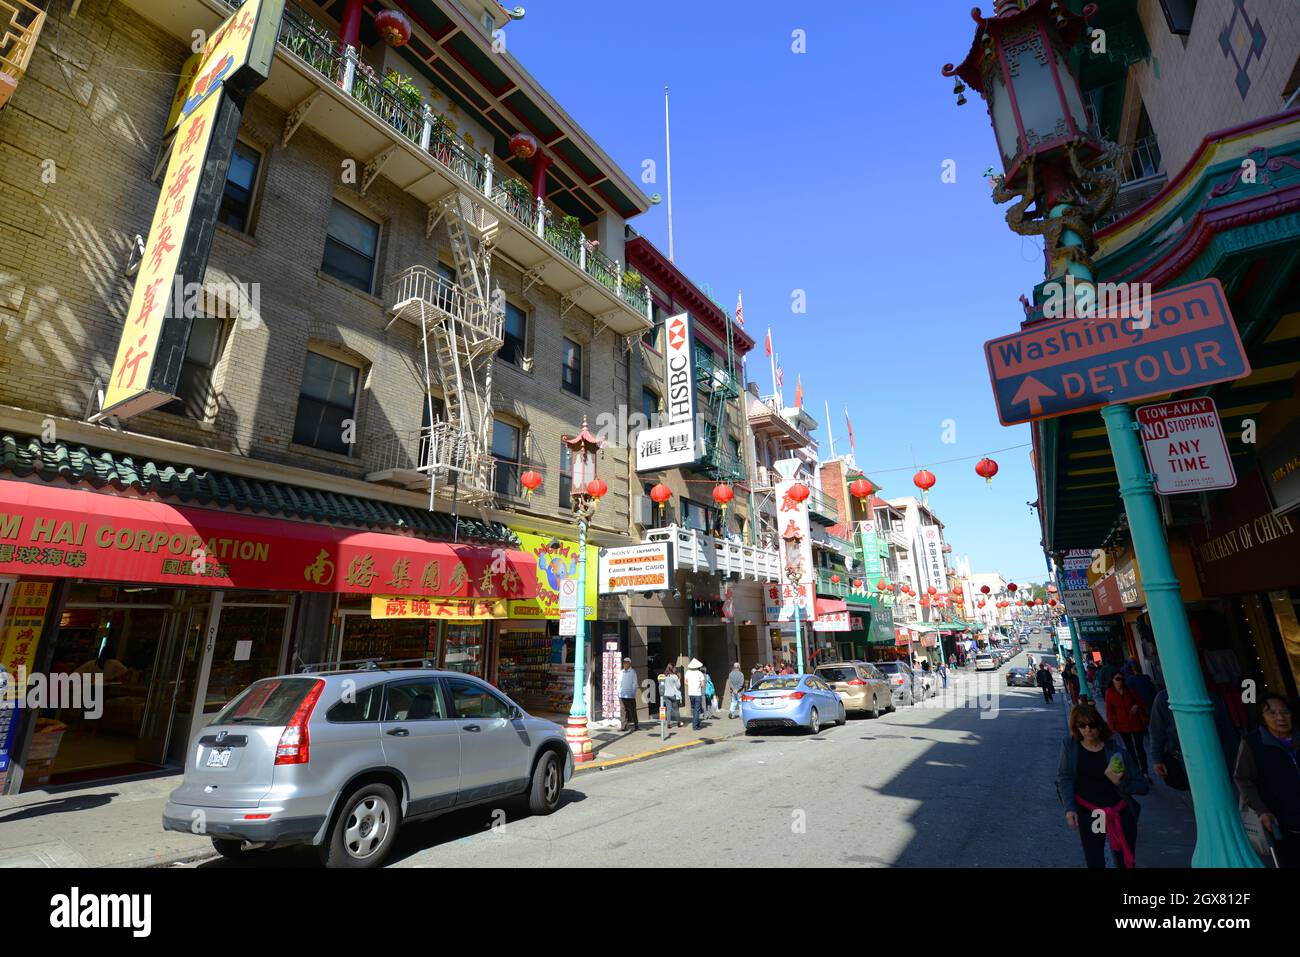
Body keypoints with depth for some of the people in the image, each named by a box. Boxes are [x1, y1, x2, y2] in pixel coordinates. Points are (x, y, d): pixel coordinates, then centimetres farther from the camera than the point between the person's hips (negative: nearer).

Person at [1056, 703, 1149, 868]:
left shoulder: (1115, 750, -3)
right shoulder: (1070, 746, -2)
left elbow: (1143, 786, 0)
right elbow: (1064, 778, -5)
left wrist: (1120, 782, -18)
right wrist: (1069, 808, -14)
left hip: (1120, 812, 1)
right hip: (1088, 813, -1)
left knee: (1125, 861, 12)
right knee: (1094, 862, -6)